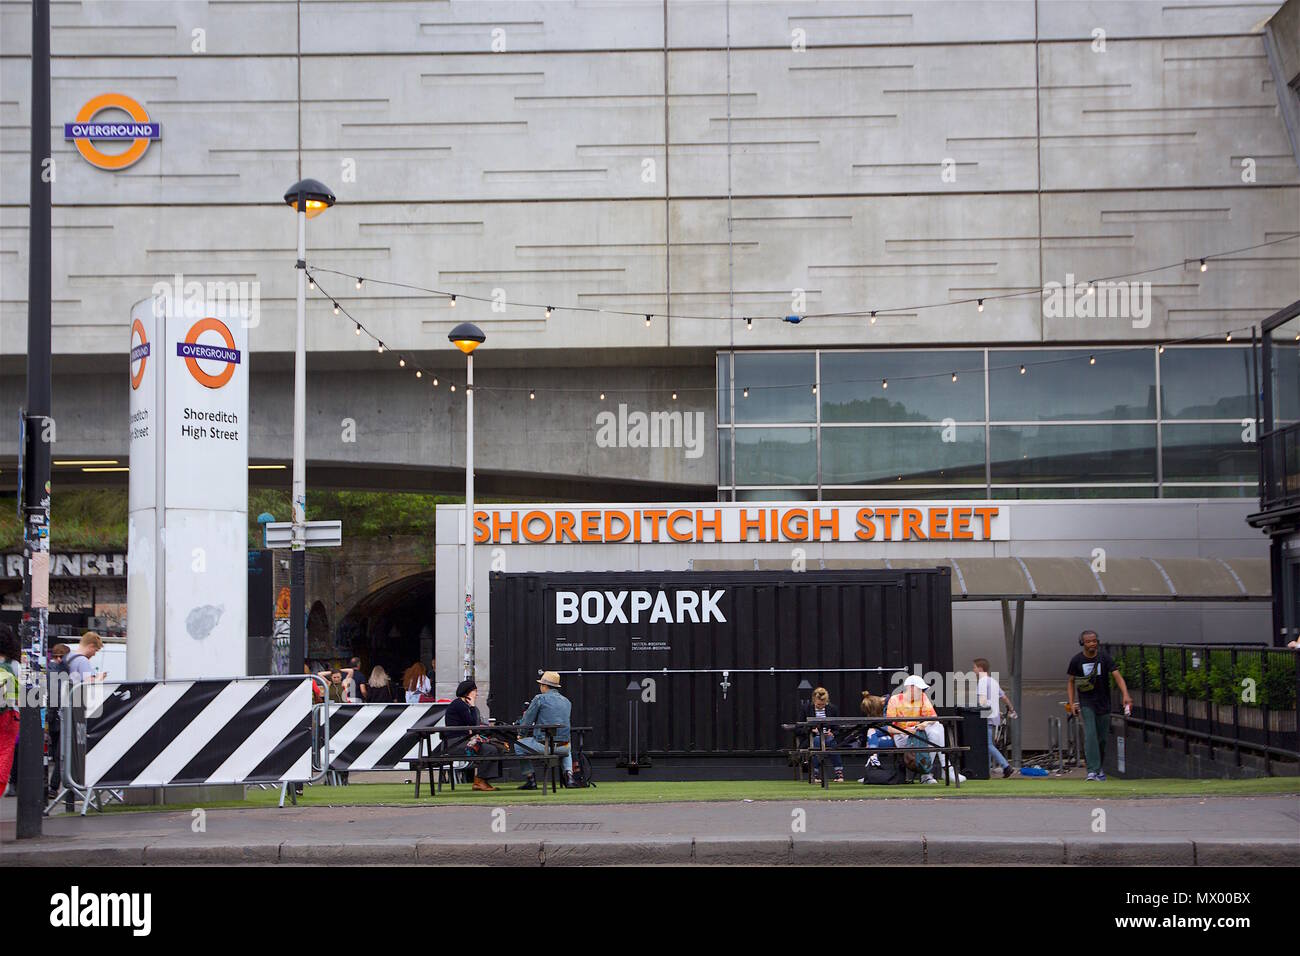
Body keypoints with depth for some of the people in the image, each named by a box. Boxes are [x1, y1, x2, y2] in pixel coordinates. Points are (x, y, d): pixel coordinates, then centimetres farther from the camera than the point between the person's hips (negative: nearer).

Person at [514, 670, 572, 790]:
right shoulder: (567, 701, 15)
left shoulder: (540, 698, -3)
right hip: (563, 747, 5)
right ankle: (569, 774, 15)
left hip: (544, 746, -5)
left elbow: (525, 723, -1)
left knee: (518, 746, 18)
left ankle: (531, 779, 13)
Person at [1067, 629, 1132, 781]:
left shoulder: (1104, 657, -6)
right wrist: (1071, 703, -2)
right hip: (1086, 704, -1)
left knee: (1102, 738, 9)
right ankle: (1092, 770, -18)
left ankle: (1101, 769, 28)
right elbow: (1071, 682, 8)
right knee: (1090, 735, -15)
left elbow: (1117, 676, -15)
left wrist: (1125, 695, -30)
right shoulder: (1076, 660, -3)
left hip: (1103, 703, 1)